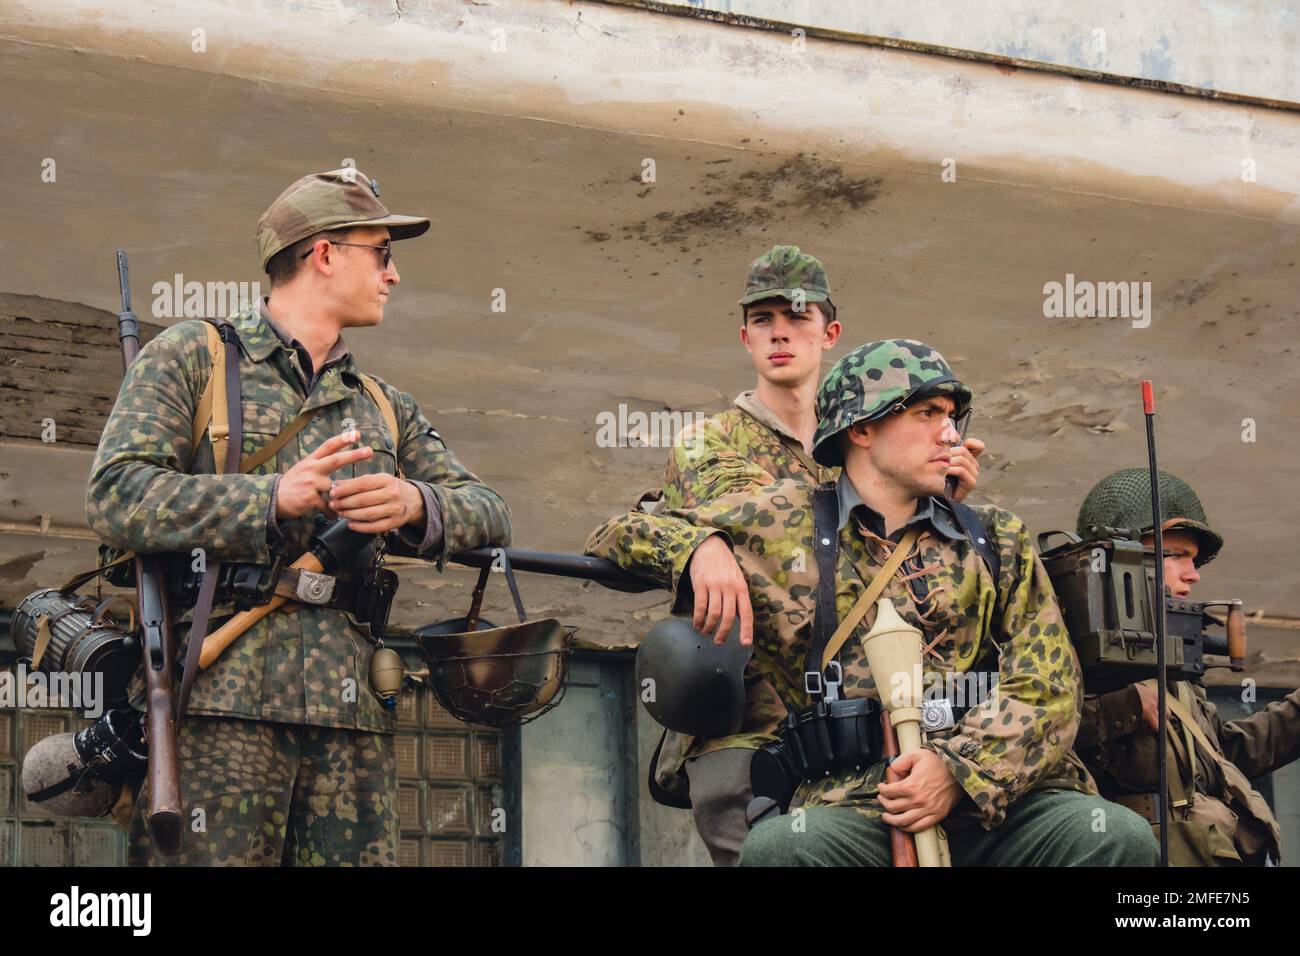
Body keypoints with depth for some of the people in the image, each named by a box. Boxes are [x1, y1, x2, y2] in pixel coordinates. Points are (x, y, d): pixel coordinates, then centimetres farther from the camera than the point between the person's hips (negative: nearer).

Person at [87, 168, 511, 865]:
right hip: (218, 703, -5)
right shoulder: (190, 357, 10)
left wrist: (413, 506, -6)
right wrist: (274, 498, -14)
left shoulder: (386, 409, 27)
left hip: (352, 718, 5)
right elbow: (115, 495, -4)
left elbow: (488, 515, 17)